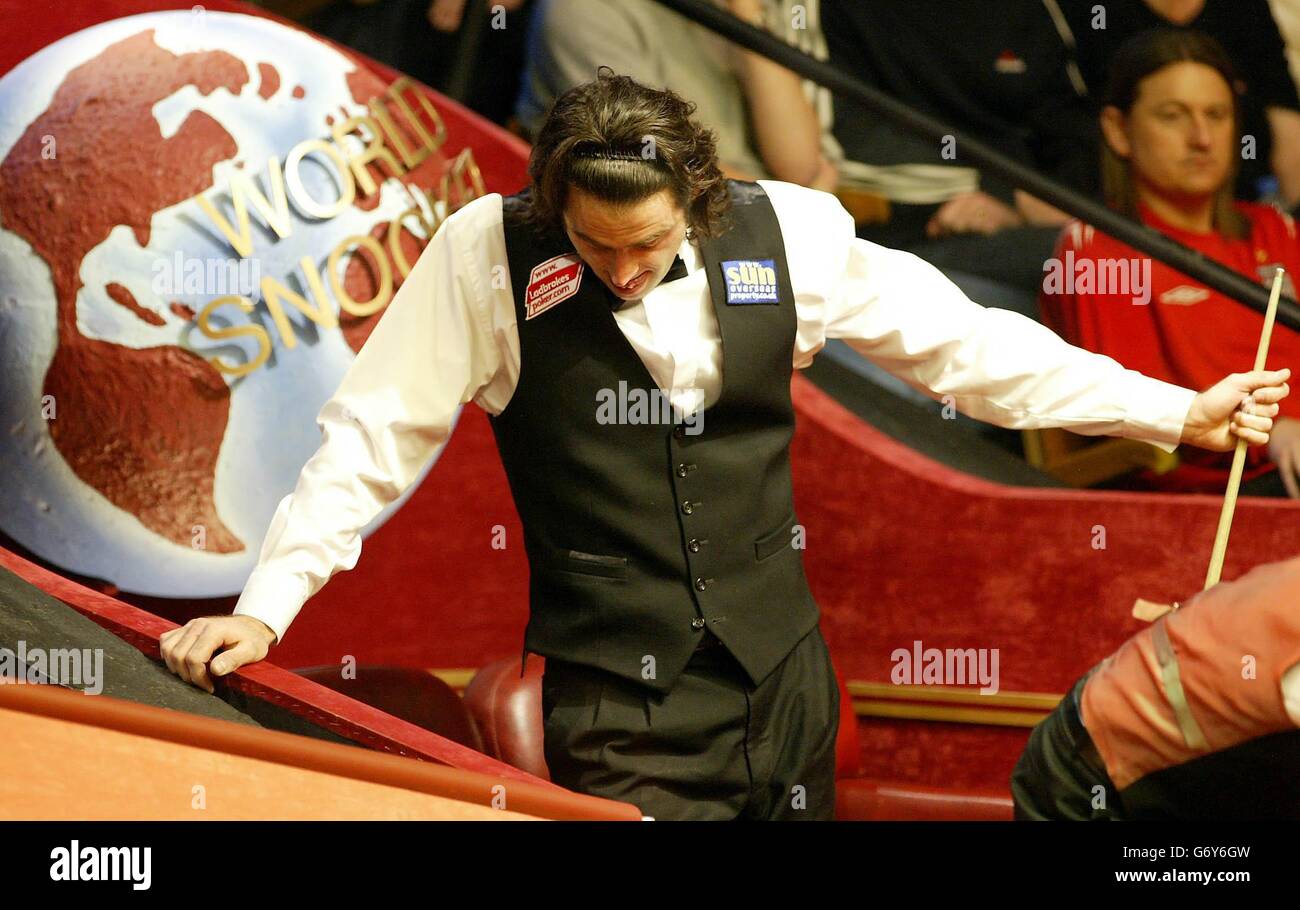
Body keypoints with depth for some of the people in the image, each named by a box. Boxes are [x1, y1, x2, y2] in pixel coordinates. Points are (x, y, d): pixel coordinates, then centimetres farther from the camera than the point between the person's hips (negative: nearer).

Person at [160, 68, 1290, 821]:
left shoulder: (790, 233, -3)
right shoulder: (485, 253, -10)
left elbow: (959, 340, 5)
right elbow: (374, 434, -5)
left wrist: (1176, 411, 6)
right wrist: (264, 608, -12)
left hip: (782, 676, 3)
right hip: (616, 707, -3)